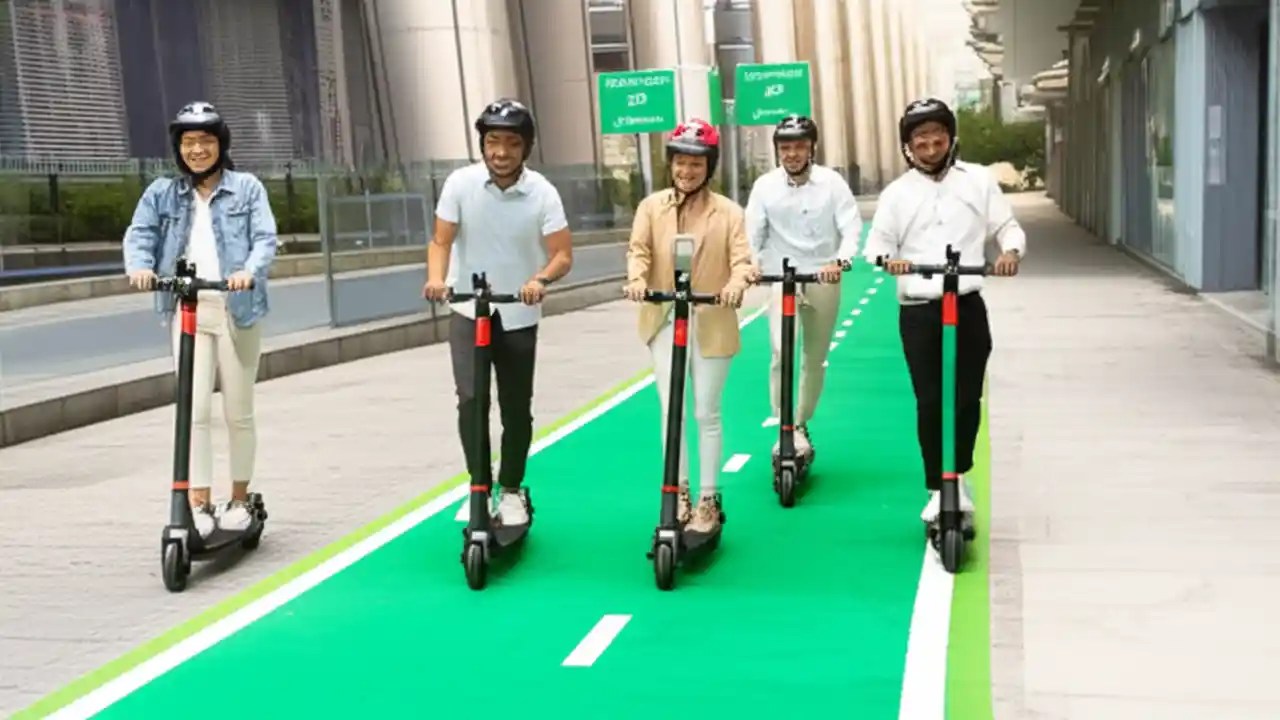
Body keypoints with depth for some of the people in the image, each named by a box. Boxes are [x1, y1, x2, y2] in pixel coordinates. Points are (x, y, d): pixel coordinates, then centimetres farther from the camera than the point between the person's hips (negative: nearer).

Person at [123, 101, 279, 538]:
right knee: (194, 410, -6)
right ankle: (199, 504, -1)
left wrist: (249, 271, -26)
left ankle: (239, 499, 21)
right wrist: (140, 266, -23)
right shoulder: (162, 193, 11)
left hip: (236, 310, -1)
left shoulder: (246, 188, 5)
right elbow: (139, 234, 0)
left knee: (238, 413, 7)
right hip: (187, 311, 1)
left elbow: (265, 237, -6)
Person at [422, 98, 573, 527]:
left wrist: (540, 279, -37)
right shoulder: (460, 183, -12)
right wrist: (436, 278, -29)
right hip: (468, 312, 0)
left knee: (517, 410, 8)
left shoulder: (542, 192, -14)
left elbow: (563, 254, -16)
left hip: (518, 317, 0)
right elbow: (441, 241, -9)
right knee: (471, 400, -14)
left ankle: (511, 492, 26)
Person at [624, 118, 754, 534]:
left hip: (712, 323, -1)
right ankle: (679, 493, 19)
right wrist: (637, 278, -27)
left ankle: (707, 500, 19)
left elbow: (742, 258, -9)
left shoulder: (728, 211, -3)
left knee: (706, 414, 7)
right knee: (671, 412, 3)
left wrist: (737, 283, -31)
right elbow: (639, 249, -6)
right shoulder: (652, 207, 1)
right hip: (665, 320, 1)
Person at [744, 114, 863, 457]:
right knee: (781, 353, -20)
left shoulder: (831, 181, -8)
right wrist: (751, 263, -27)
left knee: (816, 360, 11)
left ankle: (801, 424, 29)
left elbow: (851, 227, -12)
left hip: (824, 279, 1)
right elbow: (753, 232, -8)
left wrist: (840, 261, -30)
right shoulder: (765, 185, -6)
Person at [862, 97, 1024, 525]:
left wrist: (1011, 251, -15)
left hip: (967, 305, 0)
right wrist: (889, 259, -18)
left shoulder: (978, 180, 5)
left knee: (968, 398, 4)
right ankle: (938, 488, 11)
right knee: (929, 401, -1)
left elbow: (1008, 226, 7)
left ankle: (959, 477, 27)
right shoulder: (897, 192, 6)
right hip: (917, 311, 0)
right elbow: (877, 243, 4)